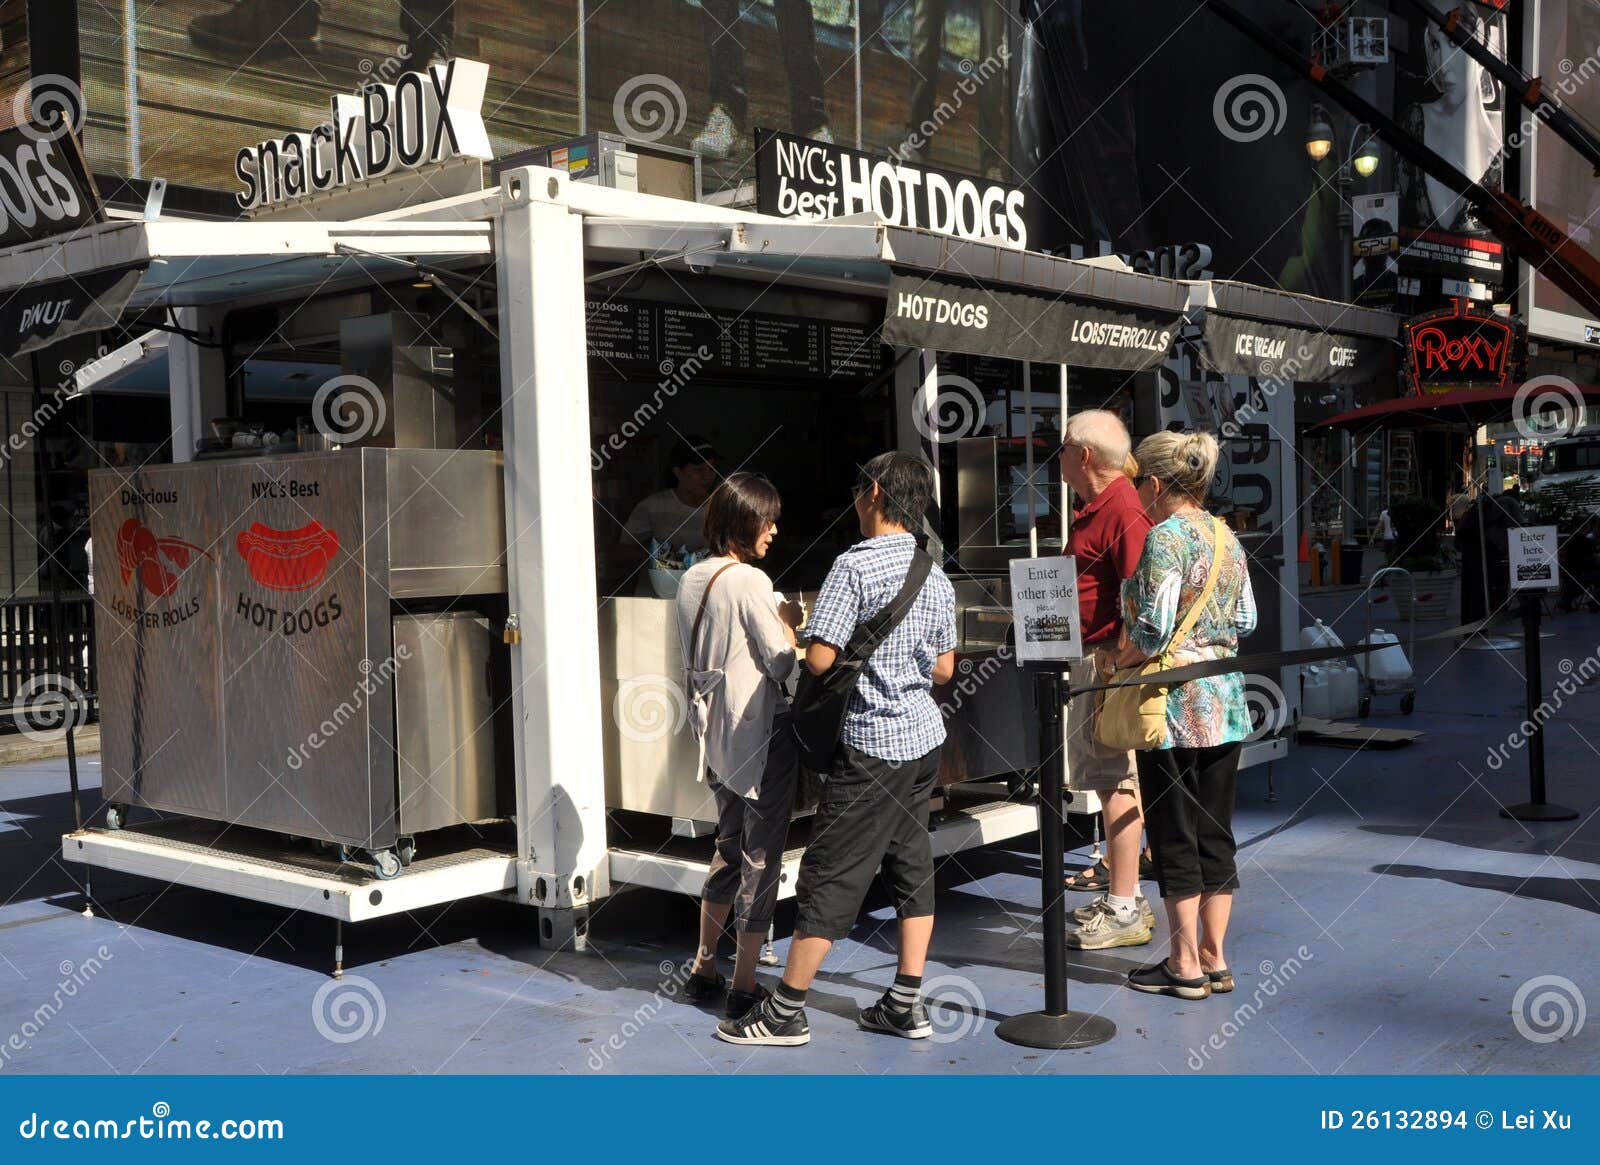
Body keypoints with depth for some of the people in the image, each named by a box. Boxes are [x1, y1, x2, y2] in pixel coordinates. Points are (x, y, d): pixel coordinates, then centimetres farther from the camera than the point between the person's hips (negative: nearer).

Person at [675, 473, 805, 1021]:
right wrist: (789, 622, 1)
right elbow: (783, 665, -17)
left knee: (729, 847, 20)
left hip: (718, 731, 8)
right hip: (764, 732, -8)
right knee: (762, 857, 1)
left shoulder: (692, 579, 8)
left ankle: (703, 970, 27)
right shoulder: (750, 581, -17)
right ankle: (744, 987, 7)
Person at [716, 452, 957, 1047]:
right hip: (924, 736, 8)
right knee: (912, 864, 12)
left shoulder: (854, 564, -15)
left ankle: (785, 1012, 5)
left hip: (872, 742, -7)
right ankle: (906, 1005, 17)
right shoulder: (937, 577, 8)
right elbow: (944, 669, 13)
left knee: (831, 875, -2)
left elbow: (819, 659, -19)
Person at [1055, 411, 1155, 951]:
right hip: (1090, 659, 11)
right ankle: (1122, 892, 28)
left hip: (1110, 659, -11)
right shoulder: (1092, 507, 17)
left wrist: (1121, 664, -24)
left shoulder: (1122, 509, -17)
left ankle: (1124, 912, -2)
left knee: (1114, 781, -7)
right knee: (1109, 779, 17)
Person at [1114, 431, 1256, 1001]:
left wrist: (1115, 666, -3)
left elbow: (1153, 629, -19)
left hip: (1175, 703, -8)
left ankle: (1186, 964, 9)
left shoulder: (1165, 537, -14)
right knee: (1214, 832, 13)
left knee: (1174, 835, 2)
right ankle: (1215, 958, 19)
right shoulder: (1227, 539, 10)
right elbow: (1246, 620, 16)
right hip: (1225, 701, 8)